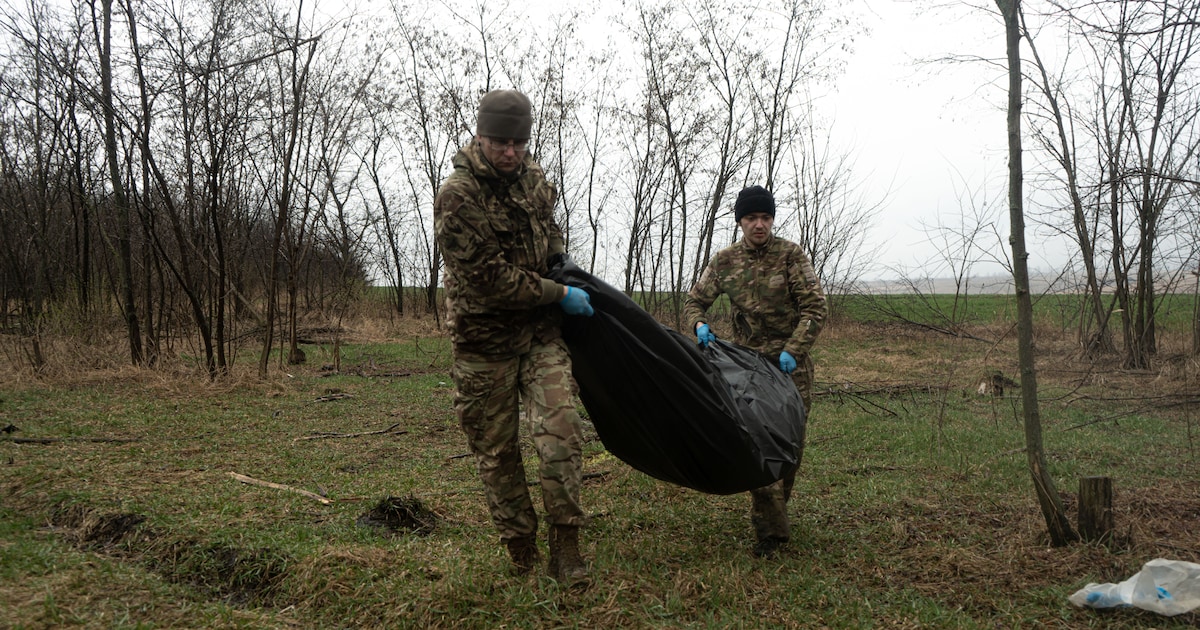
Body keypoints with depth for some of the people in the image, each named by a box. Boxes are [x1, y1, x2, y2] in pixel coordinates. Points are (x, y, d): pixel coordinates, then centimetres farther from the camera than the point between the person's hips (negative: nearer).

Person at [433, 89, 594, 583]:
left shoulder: (532, 176, 4)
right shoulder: (456, 196, -17)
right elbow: (491, 277, -20)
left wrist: (562, 274, 12)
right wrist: (559, 294, -13)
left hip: (541, 333, 4)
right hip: (486, 341, -4)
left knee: (560, 431, -11)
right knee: (496, 450, 6)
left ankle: (564, 549, -1)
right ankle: (522, 552, 21)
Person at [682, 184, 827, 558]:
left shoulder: (791, 255, -6)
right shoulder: (724, 261, 2)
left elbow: (815, 308, -8)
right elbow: (695, 301, 10)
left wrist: (793, 349, -20)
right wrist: (699, 325, -13)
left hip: (790, 362, -1)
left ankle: (776, 510, 29)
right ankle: (770, 530, 2)